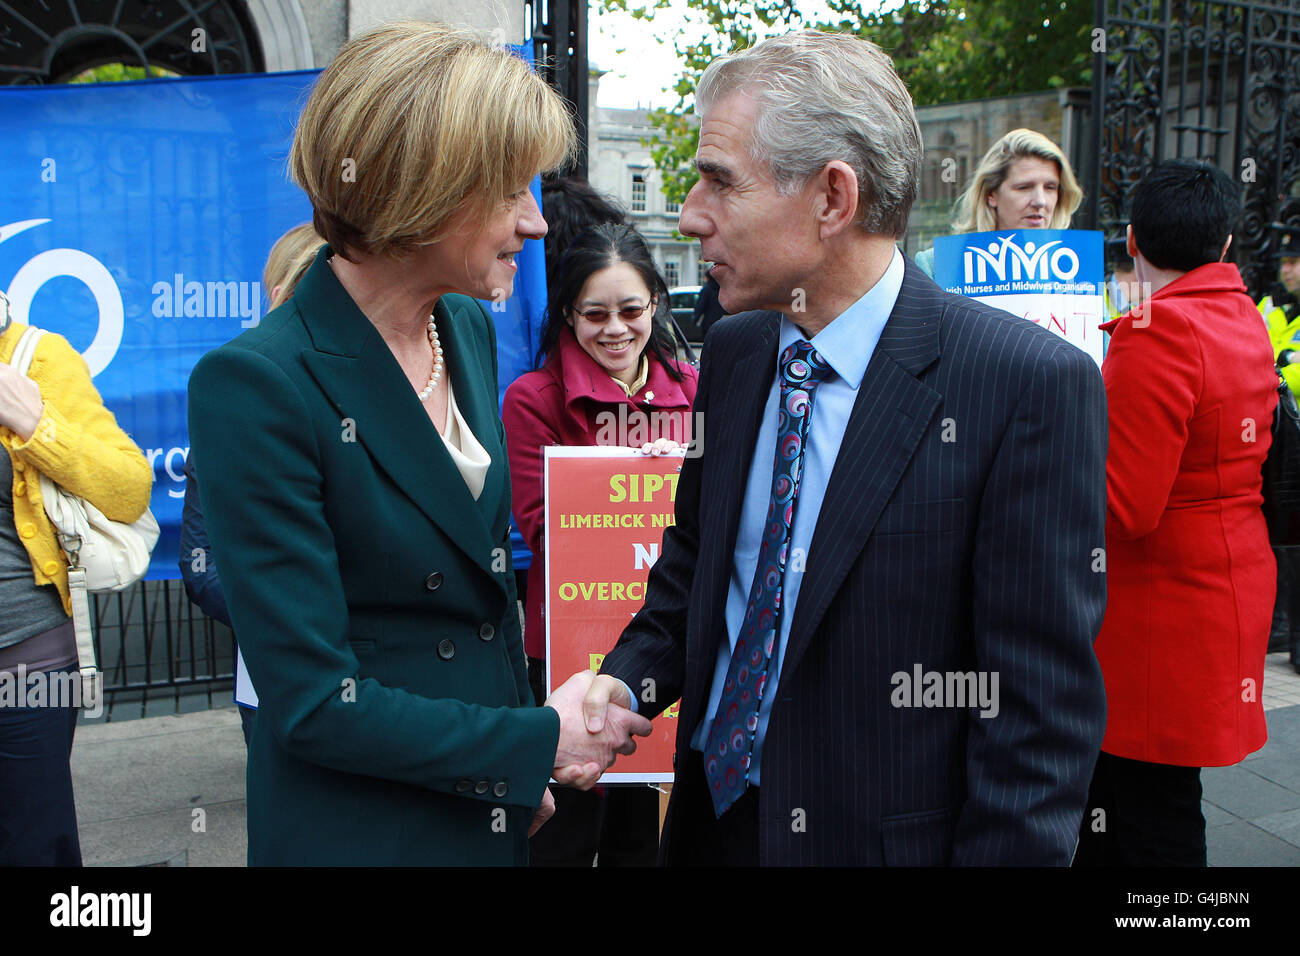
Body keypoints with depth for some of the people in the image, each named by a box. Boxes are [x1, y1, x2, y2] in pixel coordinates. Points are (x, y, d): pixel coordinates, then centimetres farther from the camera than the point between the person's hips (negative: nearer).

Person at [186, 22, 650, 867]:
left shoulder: (470, 328, 0)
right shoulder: (258, 384, -22)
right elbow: (313, 704, -21)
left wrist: (527, 771, 7)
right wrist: (541, 740, -14)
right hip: (356, 829, -6)